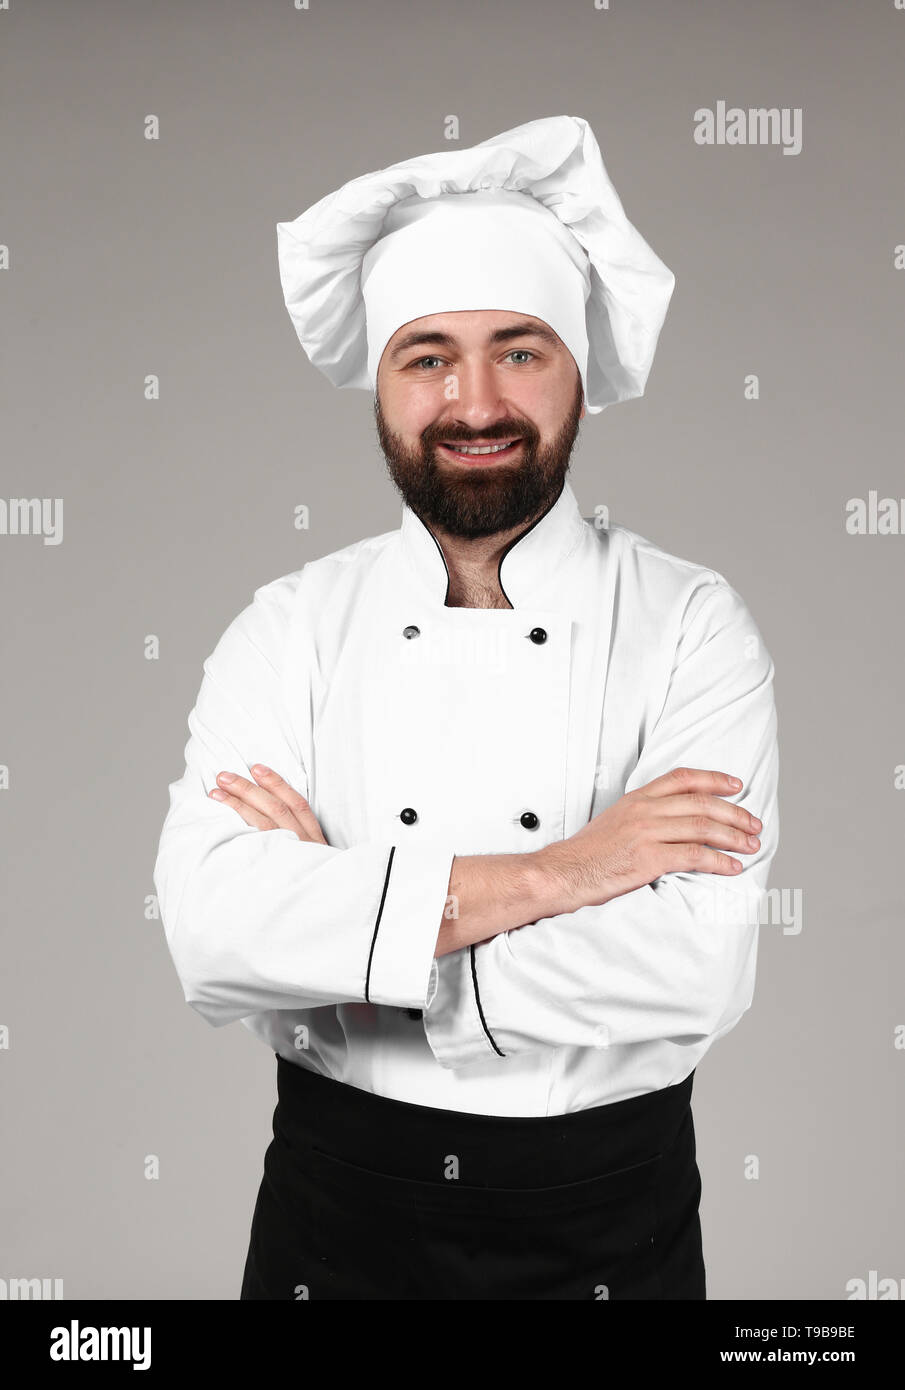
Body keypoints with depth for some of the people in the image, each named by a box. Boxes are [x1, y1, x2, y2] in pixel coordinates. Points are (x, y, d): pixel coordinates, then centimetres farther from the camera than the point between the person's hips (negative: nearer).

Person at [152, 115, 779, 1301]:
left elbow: (695, 969, -23)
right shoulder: (291, 626, -7)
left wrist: (339, 919, -20)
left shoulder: (692, 623, -11)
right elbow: (208, 930, -20)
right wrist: (547, 874, -25)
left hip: (605, 1225, -1)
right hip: (335, 1208, 2)